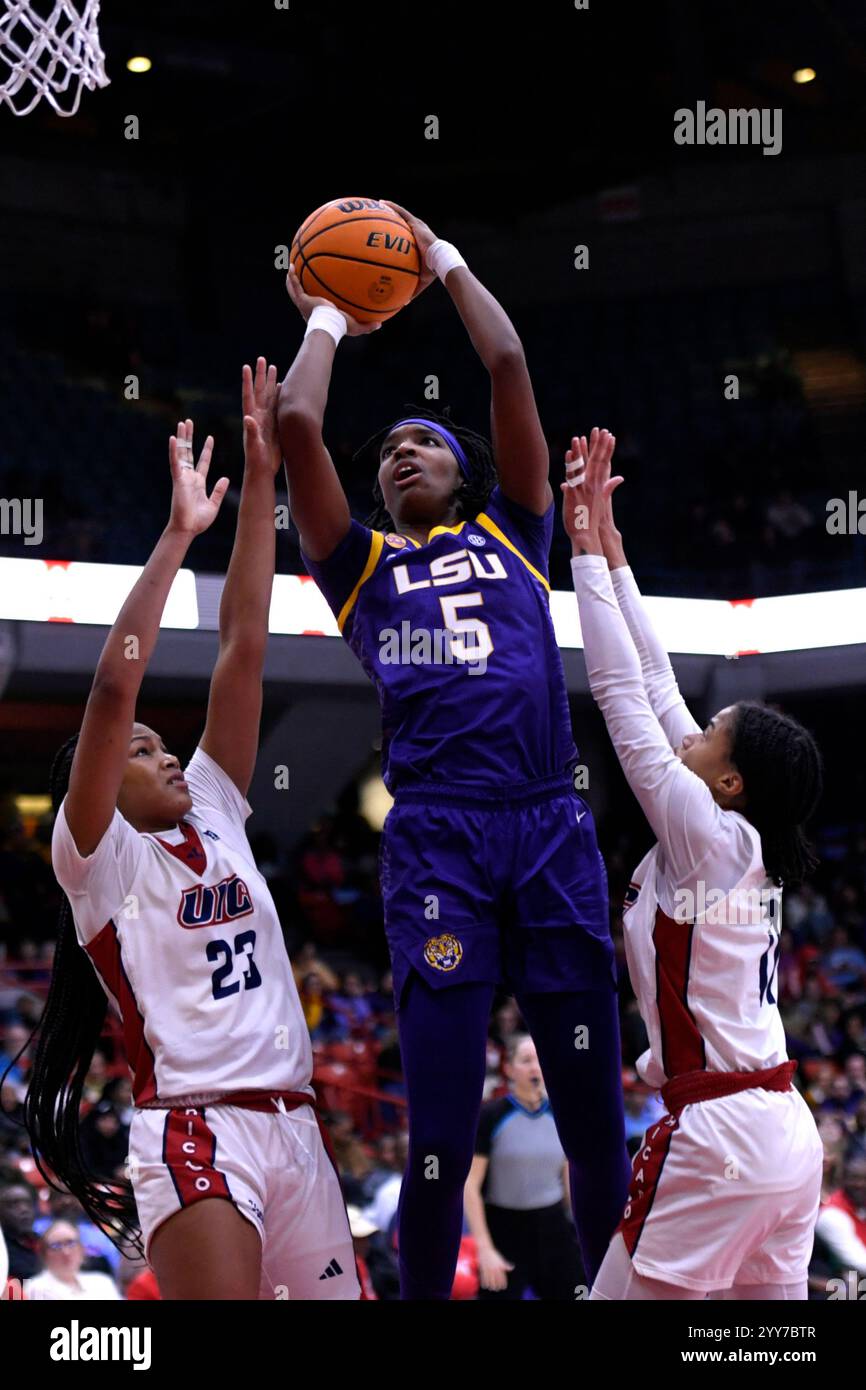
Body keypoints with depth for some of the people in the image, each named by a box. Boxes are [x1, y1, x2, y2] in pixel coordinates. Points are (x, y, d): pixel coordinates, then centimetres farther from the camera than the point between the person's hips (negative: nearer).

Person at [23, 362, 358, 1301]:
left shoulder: (214, 818, 18)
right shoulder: (98, 855, 3)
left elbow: (243, 648, 14)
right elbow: (113, 690, -11)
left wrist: (261, 480, 11)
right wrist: (178, 532, -11)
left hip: (293, 1126, 7)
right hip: (195, 1130, -7)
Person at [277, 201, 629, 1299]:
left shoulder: (511, 533, 23)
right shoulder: (363, 561, 20)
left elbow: (510, 367, 17)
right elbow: (295, 424, 10)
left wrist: (447, 262, 26)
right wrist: (327, 322, 25)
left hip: (553, 826, 1)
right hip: (437, 835, -1)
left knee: (594, 1119, 1)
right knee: (439, 1129, -7)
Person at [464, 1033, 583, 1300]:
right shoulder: (490, 1116, -8)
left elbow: (570, 1182, 13)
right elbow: (470, 1186, -9)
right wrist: (485, 1249, -15)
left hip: (553, 1228, 4)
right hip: (505, 1230, -4)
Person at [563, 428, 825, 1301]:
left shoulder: (709, 835, -10)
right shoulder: (746, 844, 11)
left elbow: (624, 699, -8)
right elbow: (655, 687, 14)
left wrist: (588, 549, -3)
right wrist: (608, 546, 17)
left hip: (719, 1139, -9)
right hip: (785, 1133, 9)